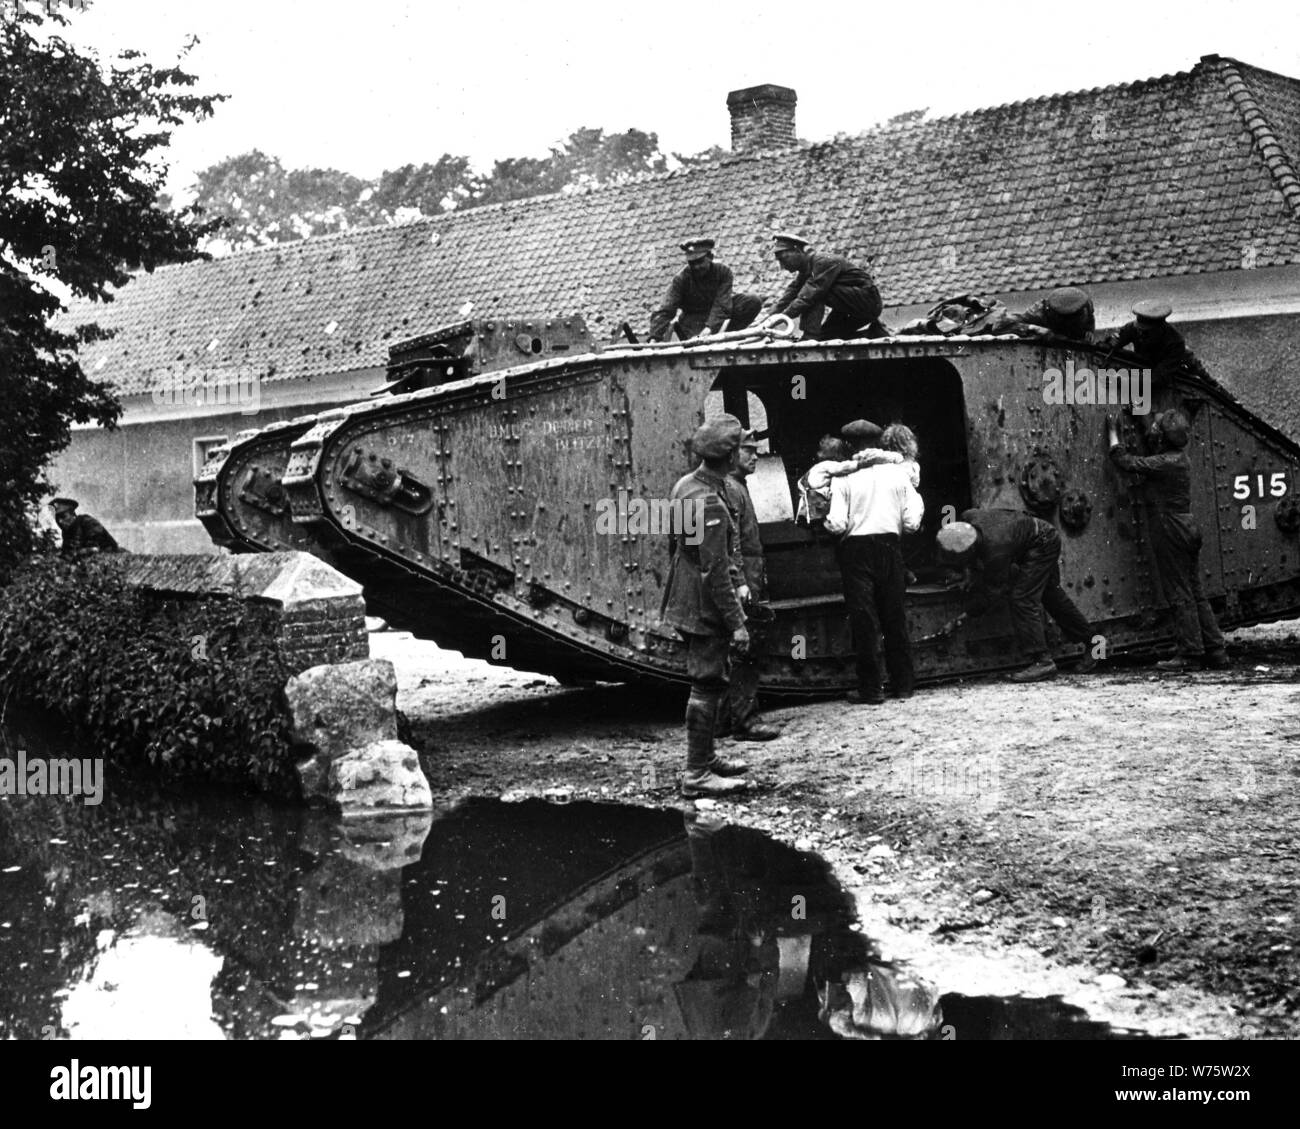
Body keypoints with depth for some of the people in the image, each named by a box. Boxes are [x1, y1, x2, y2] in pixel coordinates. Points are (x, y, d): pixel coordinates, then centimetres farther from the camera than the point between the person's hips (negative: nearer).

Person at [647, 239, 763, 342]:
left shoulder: (723, 272, -16)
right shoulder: (680, 279, -19)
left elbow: (722, 305, -25)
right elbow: (665, 310, -24)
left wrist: (710, 327, -42)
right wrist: (654, 337, -38)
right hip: (693, 316, -3)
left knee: (754, 302, -17)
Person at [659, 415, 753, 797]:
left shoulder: (686, 485, 9)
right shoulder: (708, 502, -23)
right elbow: (714, 570, -23)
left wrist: (737, 583, 15)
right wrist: (736, 622, -20)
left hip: (688, 604, 10)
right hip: (705, 609, -10)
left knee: (709, 684, 20)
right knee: (707, 687, -4)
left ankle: (706, 757, 30)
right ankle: (697, 774, 1)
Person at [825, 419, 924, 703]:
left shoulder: (843, 478, -6)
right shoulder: (897, 472, 2)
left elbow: (837, 524, -14)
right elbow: (912, 522, -1)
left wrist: (827, 523, 7)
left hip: (856, 549, -3)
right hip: (890, 546, 3)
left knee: (864, 619, 2)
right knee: (895, 618, 13)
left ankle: (871, 689, 3)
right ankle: (902, 684, 19)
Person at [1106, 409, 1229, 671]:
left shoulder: (1166, 463, -17)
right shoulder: (1178, 458, 11)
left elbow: (1126, 462, -18)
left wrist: (1112, 432, -6)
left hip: (1170, 530, -9)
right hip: (1186, 528, 9)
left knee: (1179, 595, -5)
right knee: (1194, 593, 11)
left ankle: (1188, 653, -3)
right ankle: (1216, 651, 13)